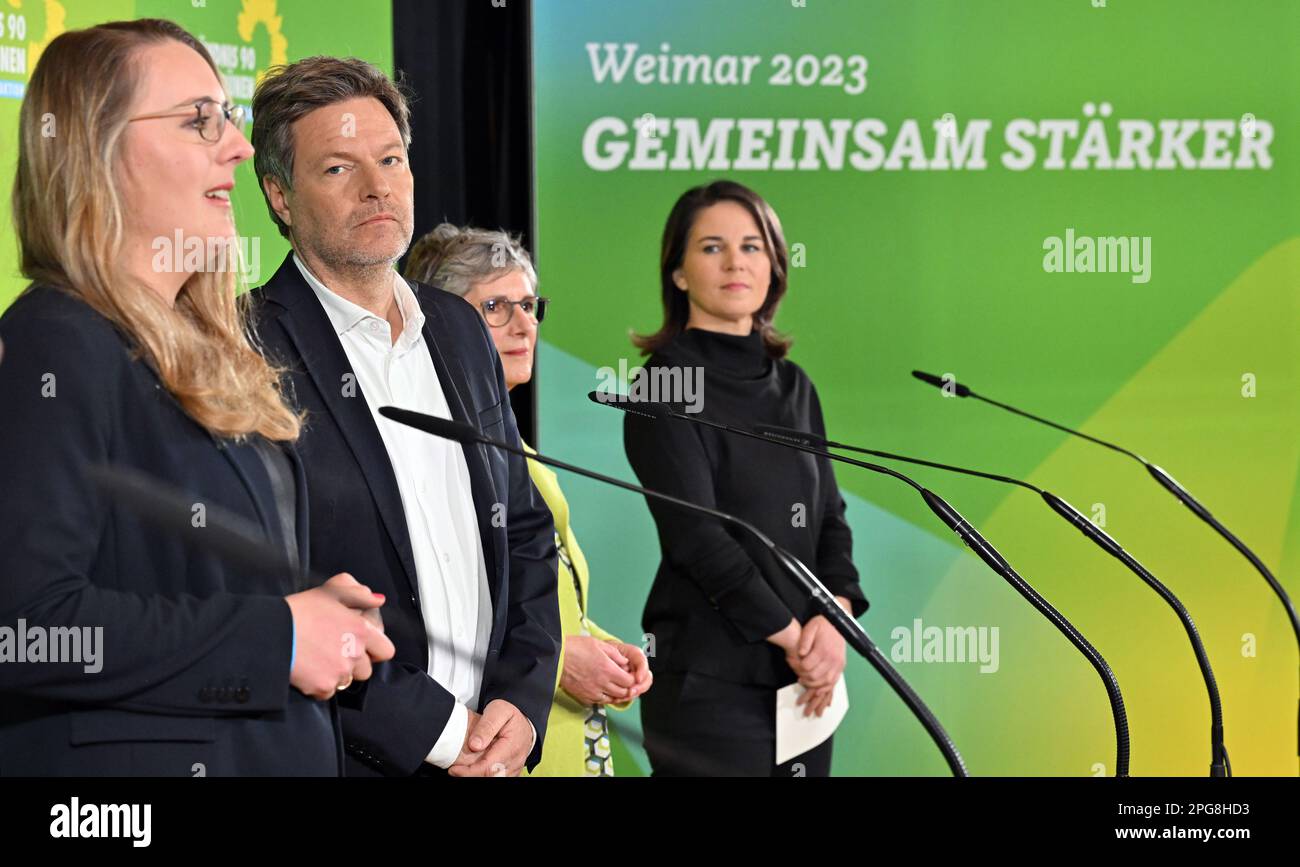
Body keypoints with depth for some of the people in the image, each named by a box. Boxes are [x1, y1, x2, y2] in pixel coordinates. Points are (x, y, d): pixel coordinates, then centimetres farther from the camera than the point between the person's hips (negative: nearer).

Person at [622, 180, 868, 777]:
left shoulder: (792, 386, 14)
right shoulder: (667, 385, -6)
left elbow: (829, 516, 10)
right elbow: (696, 534, -14)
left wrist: (834, 616, -8)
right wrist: (791, 634, -13)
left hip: (803, 677, 6)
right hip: (711, 681, -6)